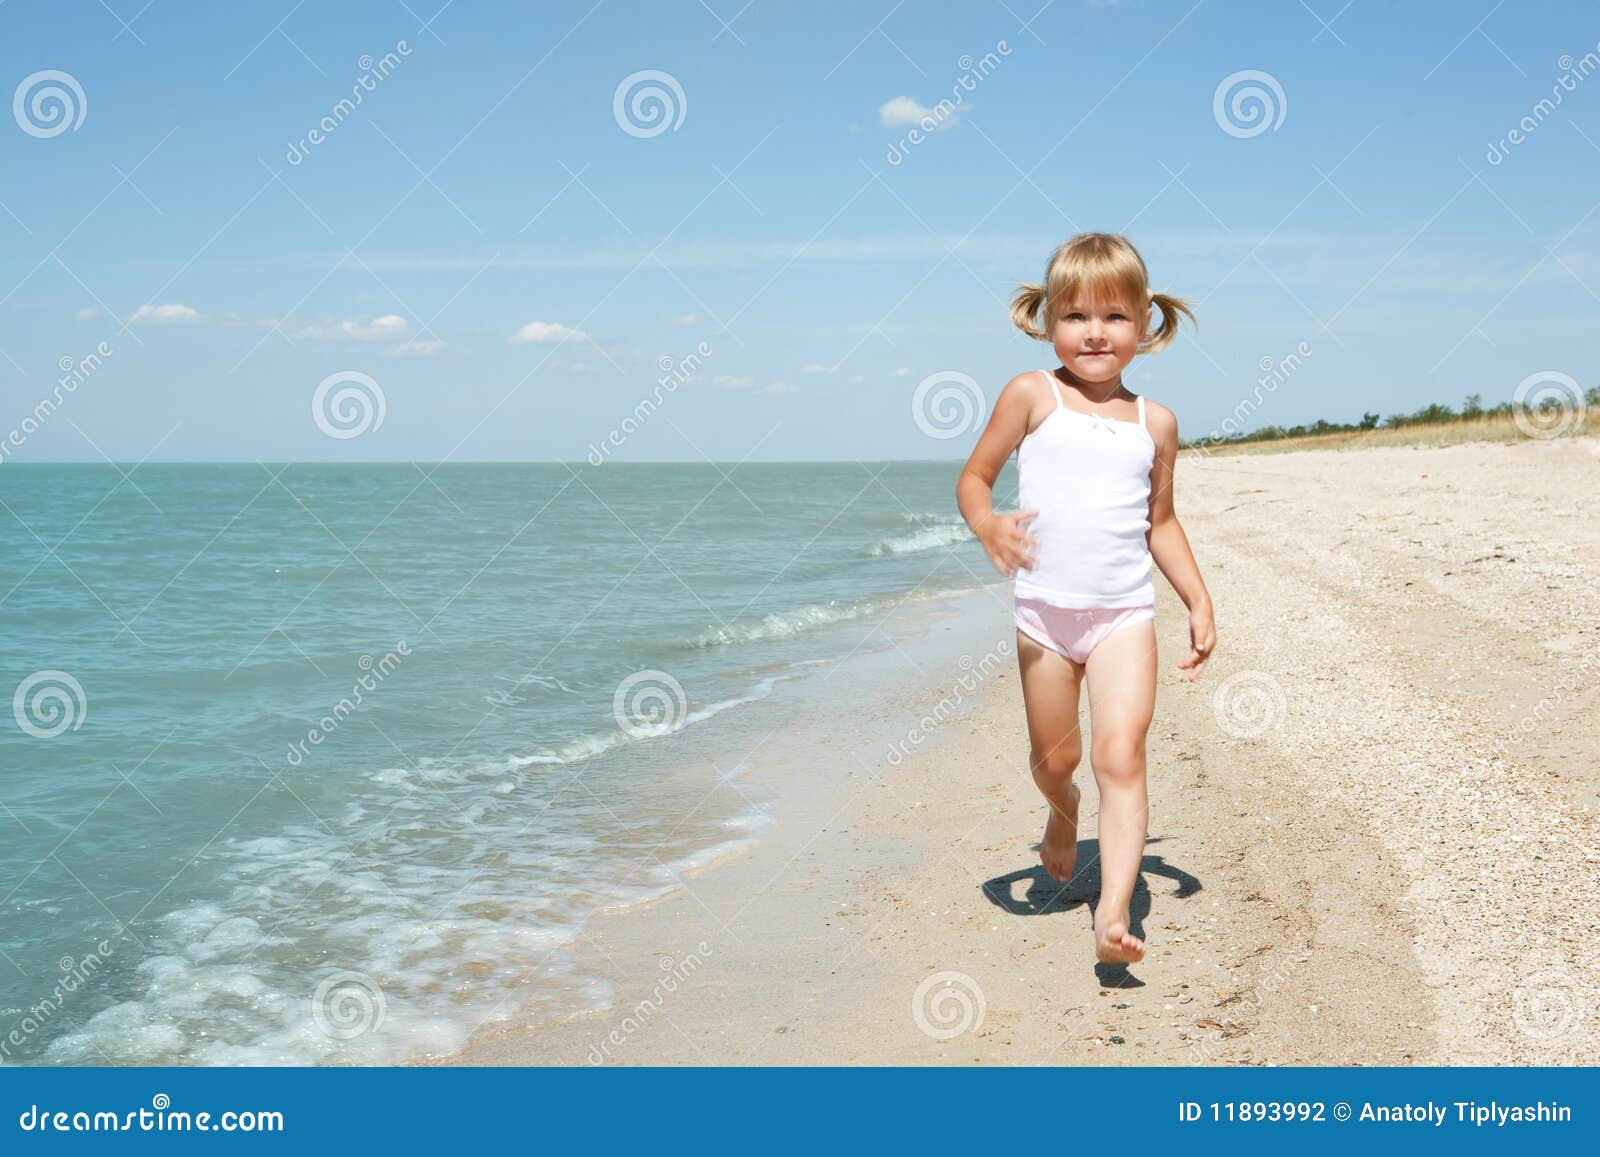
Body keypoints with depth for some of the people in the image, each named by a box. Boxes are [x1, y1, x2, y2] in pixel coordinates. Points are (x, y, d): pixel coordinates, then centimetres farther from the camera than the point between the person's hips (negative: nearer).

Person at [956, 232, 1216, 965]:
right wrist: (987, 525, -19)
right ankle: (1063, 813, 47)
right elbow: (974, 477, 2)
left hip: (1124, 612, 1)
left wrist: (1199, 600, 10)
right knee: (1054, 758, 12)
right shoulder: (1031, 396, 0)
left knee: (1121, 755, -13)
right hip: (1044, 608, 0)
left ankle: (1114, 912, -15)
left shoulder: (1155, 423, 7)